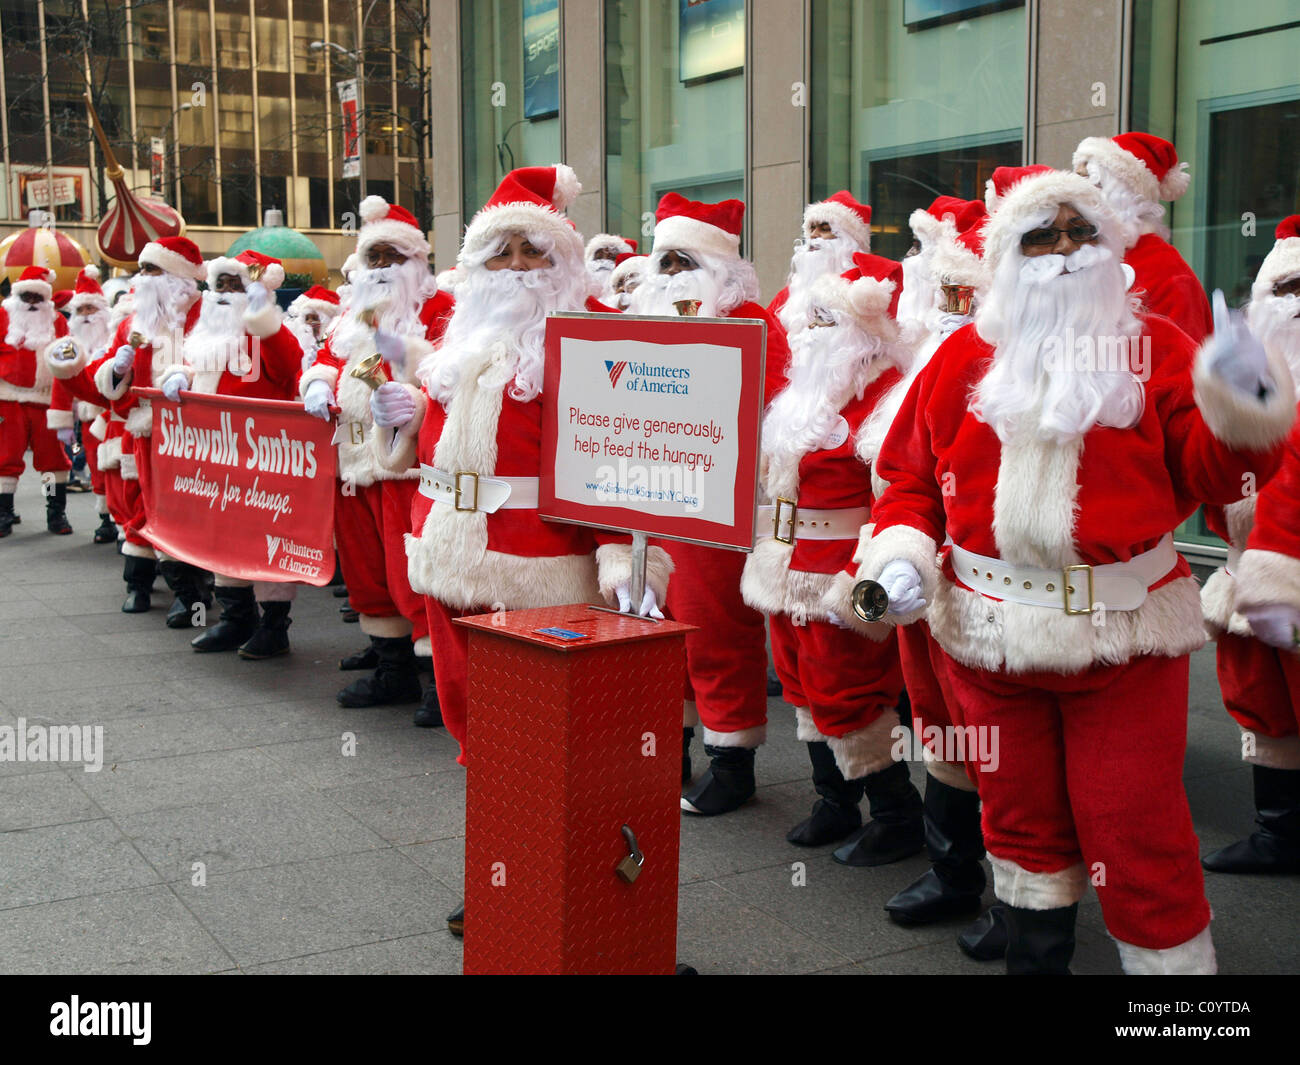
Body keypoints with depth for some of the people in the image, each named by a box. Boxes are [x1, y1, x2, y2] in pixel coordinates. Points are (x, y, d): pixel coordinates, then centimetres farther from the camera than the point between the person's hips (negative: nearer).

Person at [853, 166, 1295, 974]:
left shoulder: (1154, 347, 2)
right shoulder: (965, 355, 6)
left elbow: (1212, 473, -4)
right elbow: (910, 470, 8)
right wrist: (901, 552, -8)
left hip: (1124, 634, -2)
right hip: (989, 632, 2)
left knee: (1138, 839, 2)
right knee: (1021, 819, 17)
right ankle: (1035, 961, 36)